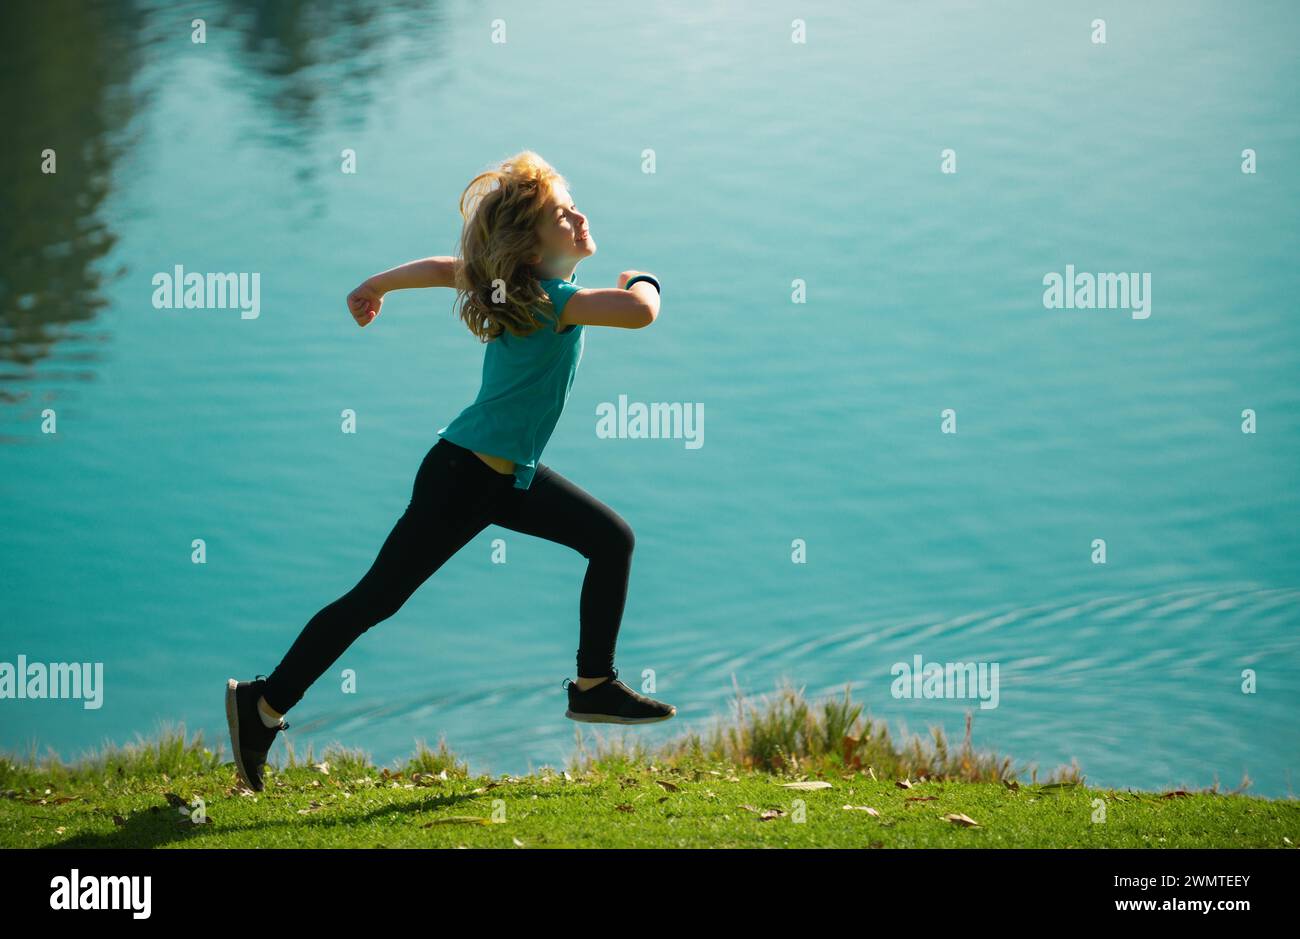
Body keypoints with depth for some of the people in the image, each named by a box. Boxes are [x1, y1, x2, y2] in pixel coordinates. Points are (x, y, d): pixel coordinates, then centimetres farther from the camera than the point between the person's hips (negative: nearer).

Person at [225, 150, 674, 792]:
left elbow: (442, 268, 17)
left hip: (512, 475, 10)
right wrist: (644, 280, -15)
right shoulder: (548, 299, -25)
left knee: (612, 539, 8)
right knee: (378, 598, -5)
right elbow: (640, 312, -39)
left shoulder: (519, 283, 2)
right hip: (465, 474, -10)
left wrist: (375, 286, 33)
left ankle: (594, 688, 15)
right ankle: (263, 705, 2)